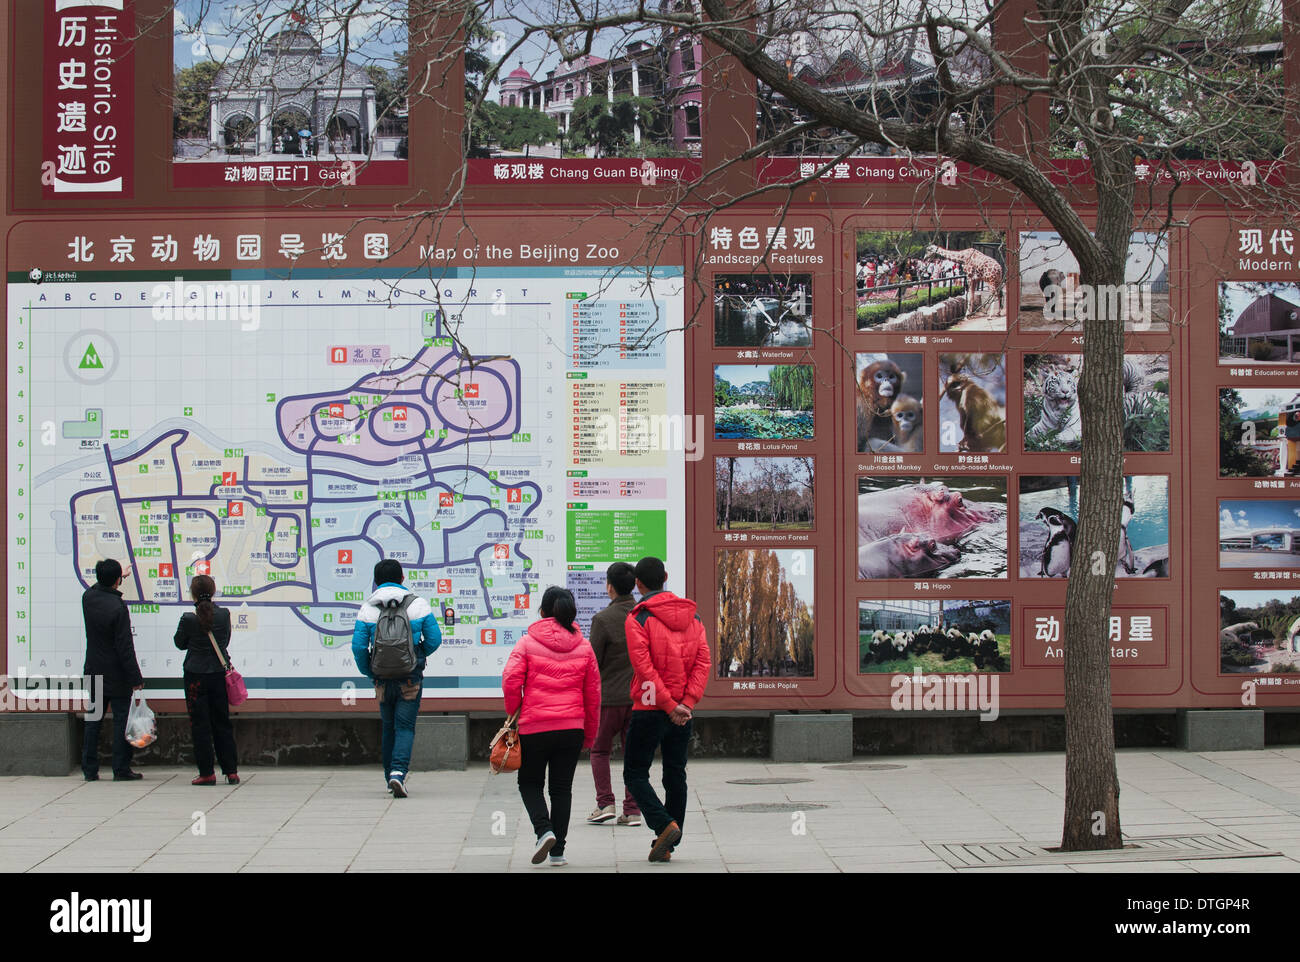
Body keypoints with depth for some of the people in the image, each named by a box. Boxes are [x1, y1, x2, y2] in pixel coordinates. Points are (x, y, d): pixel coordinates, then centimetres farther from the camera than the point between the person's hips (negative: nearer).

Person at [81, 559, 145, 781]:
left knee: (93, 721, 11)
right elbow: (125, 647, -19)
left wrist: (118, 576, 43)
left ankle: (89, 769, 13)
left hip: (93, 672, 6)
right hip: (116, 676, -6)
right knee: (121, 720, 1)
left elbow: (98, 587, 27)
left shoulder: (88, 597, -2)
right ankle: (121, 769, 2)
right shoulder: (118, 607, -20)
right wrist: (136, 678, -14)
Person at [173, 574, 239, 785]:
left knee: (200, 725, 4)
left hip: (195, 676, -3)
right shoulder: (224, 614, -6)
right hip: (220, 674, 3)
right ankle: (231, 771, 12)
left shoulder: (189, 619, -14)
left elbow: (180, 643, 1)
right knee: (222, 723, 13)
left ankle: (207, 773, 3)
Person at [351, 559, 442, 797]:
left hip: (383, 678, 1)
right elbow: (434, 639, 0)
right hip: (411, 678, -1)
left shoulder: (367, 608, 0)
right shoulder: (418, 604, -1)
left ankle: (391, 778, 21)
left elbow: (358, 646, -5)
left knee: (388, 728, 16)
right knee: (405, 727, -1)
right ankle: (398, 772, -21)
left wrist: (369, 673, 10)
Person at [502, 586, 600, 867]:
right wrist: (590, 734, 18)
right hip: (572, 727, 2)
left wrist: (514, 712, 6)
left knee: (530, 782, 14)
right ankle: (558, 851, 9)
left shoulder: (527, 643, -3)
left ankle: (544, 830, -9)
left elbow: (510, 681, -12)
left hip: (534, 727, -2)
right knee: (562, 788, 11)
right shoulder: (584, 647, 6)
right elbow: (593, 694, 9)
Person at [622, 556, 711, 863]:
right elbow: (703, 661, 0)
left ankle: (664, 824, -17)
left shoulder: (638, 618, -8)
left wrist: (669, 706, -14)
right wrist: (686, 702, -7)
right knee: (675, 774, 11)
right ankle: (667, 844, 11)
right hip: (683, 711, 5)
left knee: (635, 773, 4)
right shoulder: (692, 616, 9)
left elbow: (644, 667, -16)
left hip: (649, 709, -5)